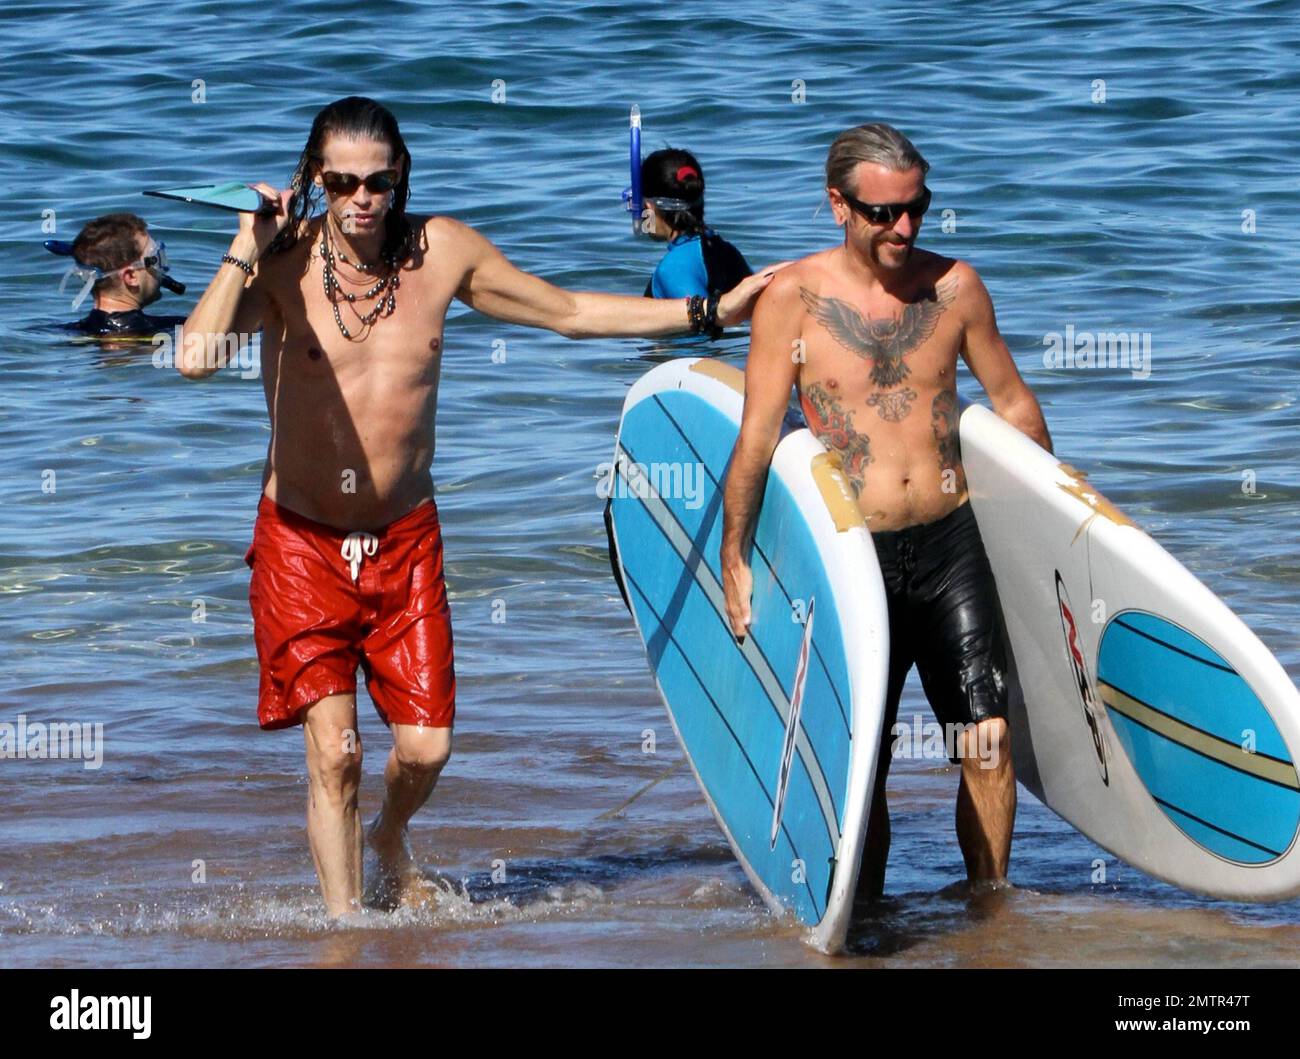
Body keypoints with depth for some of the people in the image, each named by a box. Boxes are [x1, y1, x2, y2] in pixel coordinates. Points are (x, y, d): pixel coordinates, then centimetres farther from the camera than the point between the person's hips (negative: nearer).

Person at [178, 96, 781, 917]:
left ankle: (391, 839, 37)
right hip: (303, 540, -3)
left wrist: (709, 312, 9)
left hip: (406, 539, 3)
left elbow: (571, 312, 8)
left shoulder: (443, 252, -4)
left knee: (426, 747, 2)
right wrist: (246, 250, -28)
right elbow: (196, 358, -31)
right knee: (333, 750, -6)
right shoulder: (284, 262, -14)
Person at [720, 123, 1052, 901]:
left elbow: (1013, 404, 15)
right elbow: (757, 437, -4)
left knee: (989, 737, -5)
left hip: (952, 541, 2)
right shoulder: (793, 298, -6)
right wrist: (735, 558, -2)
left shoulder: (954, 286, 3)